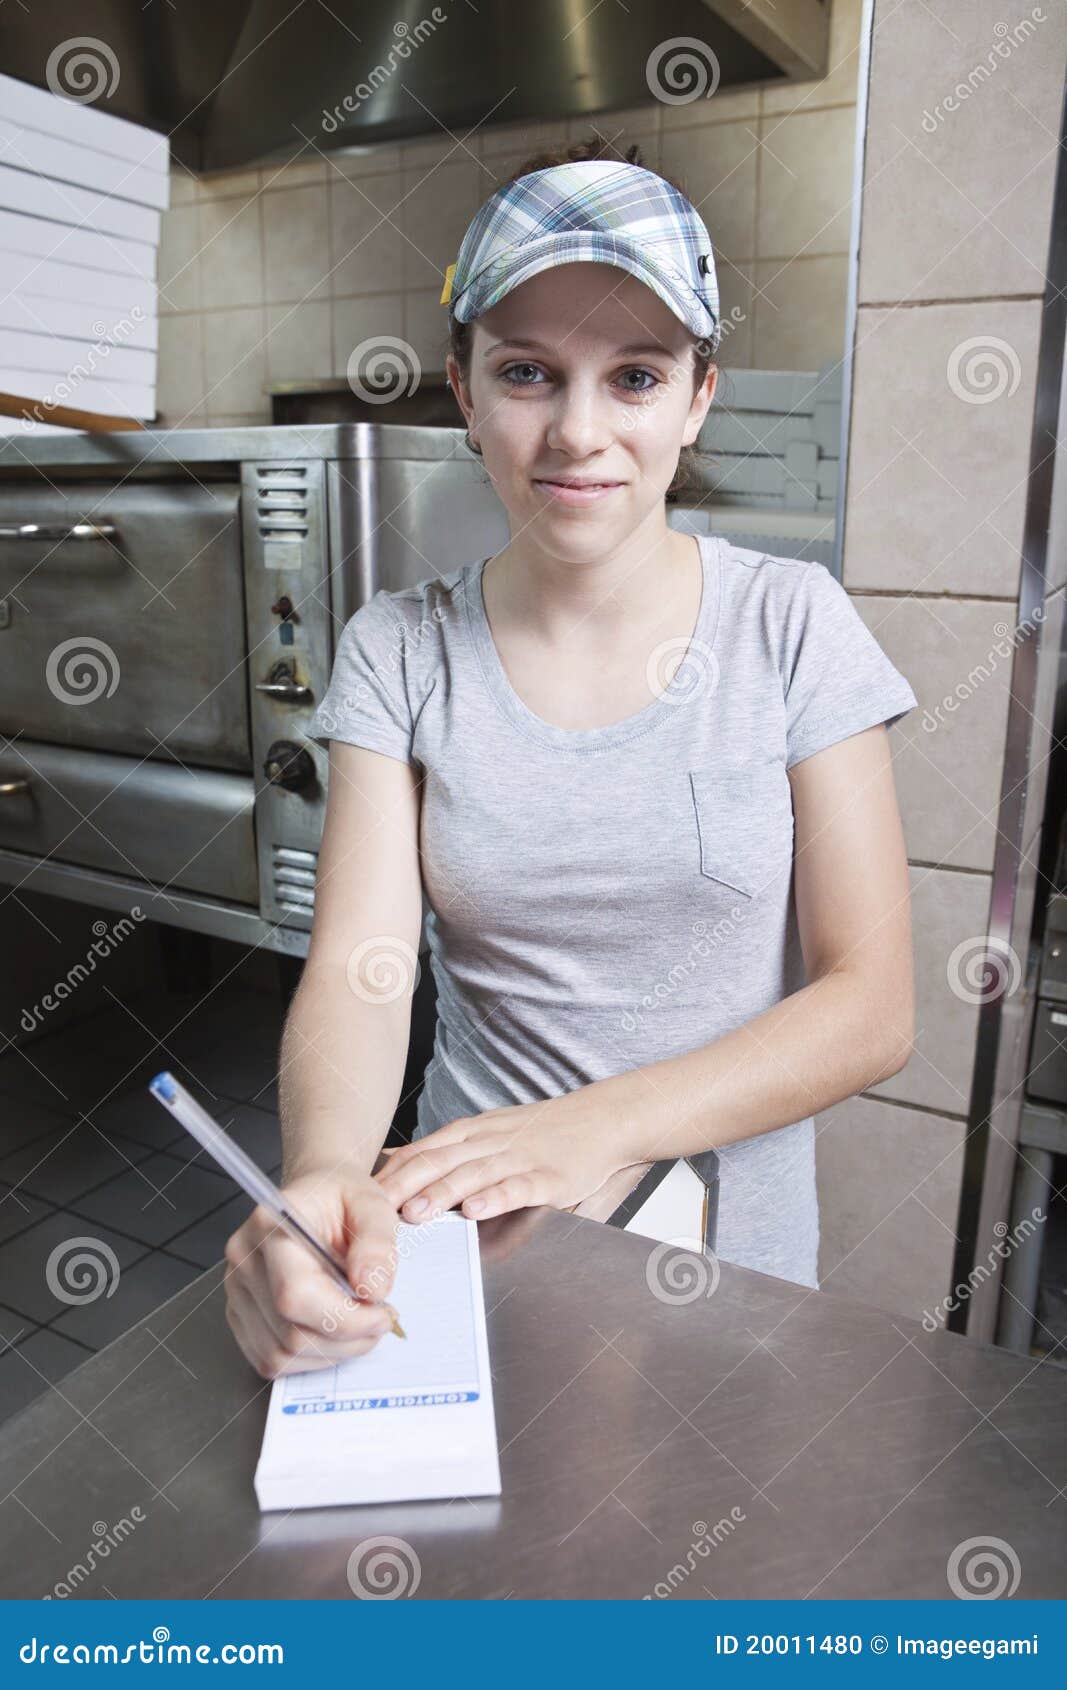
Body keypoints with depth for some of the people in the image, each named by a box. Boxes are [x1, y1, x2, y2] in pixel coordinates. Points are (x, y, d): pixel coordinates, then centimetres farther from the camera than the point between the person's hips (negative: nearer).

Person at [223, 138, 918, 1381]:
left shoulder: (789, 624, -6)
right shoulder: (399, 651, -3)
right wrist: (326, 1174, -32)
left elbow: (871, 1008, -8)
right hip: (466, 1234, 1)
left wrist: (597, 1129, -21)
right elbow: (358, 967, -11)